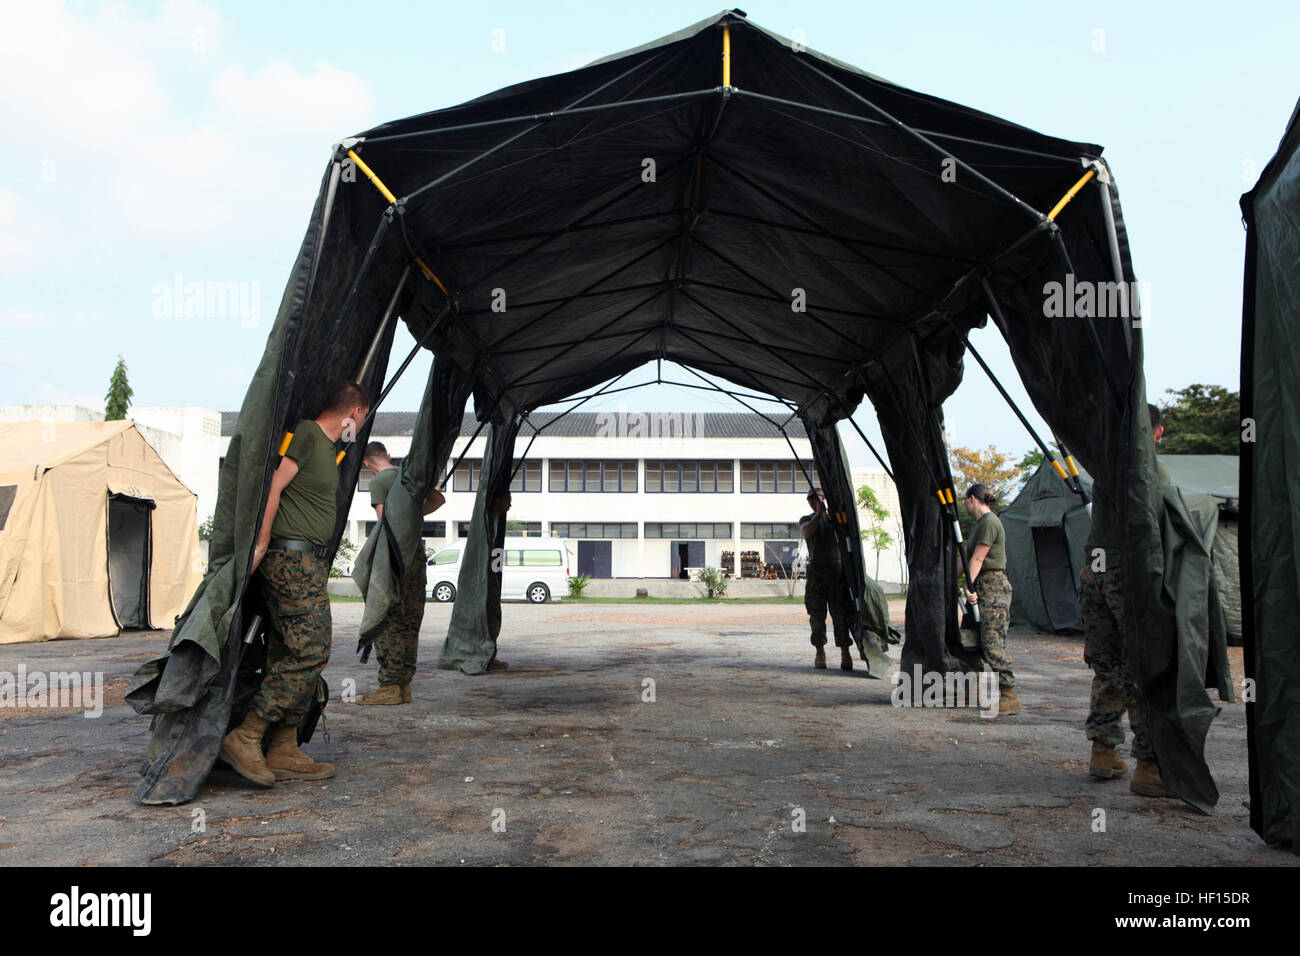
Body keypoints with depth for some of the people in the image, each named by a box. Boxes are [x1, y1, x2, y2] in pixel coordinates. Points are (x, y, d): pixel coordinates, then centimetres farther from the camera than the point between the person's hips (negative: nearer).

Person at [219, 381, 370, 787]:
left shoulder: (327, 448, 22)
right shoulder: (306, 434, -8)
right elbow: (272, 486, -16)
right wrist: (261, 544, -19)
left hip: (307, 562, 10)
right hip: (291, 559, -10)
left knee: (289, 656, 8)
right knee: (310, 651, -13)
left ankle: (284, 753, 10)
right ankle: (246, 736, -8)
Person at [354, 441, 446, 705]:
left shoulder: (378, 481, -5)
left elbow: (385, 523, -11)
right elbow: (438, 499, 20)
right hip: (416, 551, 7)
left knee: (387, 623, -4)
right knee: (410, 622, 9)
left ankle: (390, 686, -5)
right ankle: (404, 685, 13)